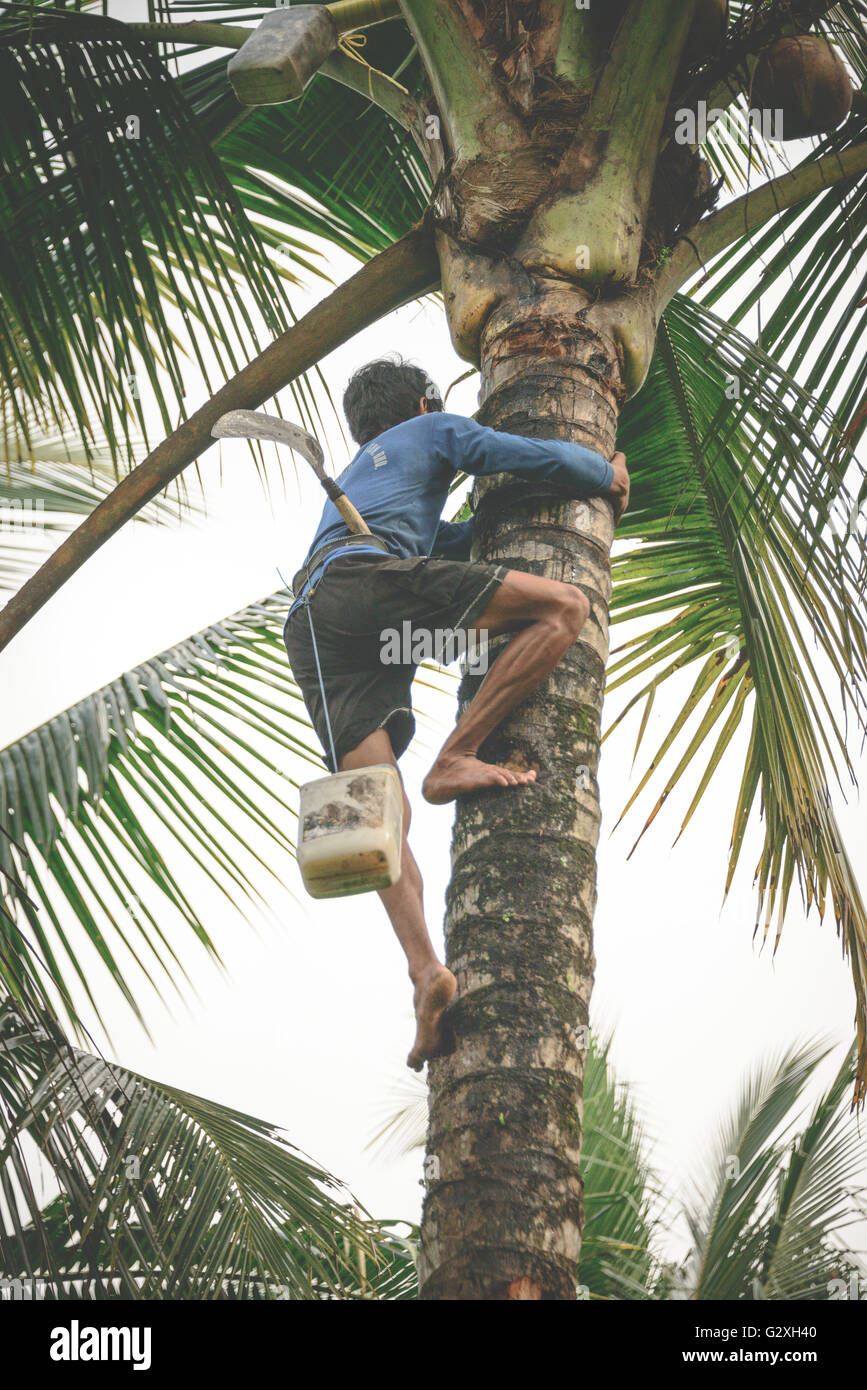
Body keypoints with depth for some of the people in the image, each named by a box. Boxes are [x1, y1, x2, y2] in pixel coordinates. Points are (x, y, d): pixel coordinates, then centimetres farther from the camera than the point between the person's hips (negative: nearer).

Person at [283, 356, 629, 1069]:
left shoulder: (349, 482, 47)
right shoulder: (433, 429, 27)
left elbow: (451, 542, 52)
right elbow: (540, 458, 16)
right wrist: (609, 476, 34)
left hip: (311, 633, 7)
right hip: (365, 579, -7)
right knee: (565, 606, -10)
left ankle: (425, 973, -28)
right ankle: (455, 759, -21)